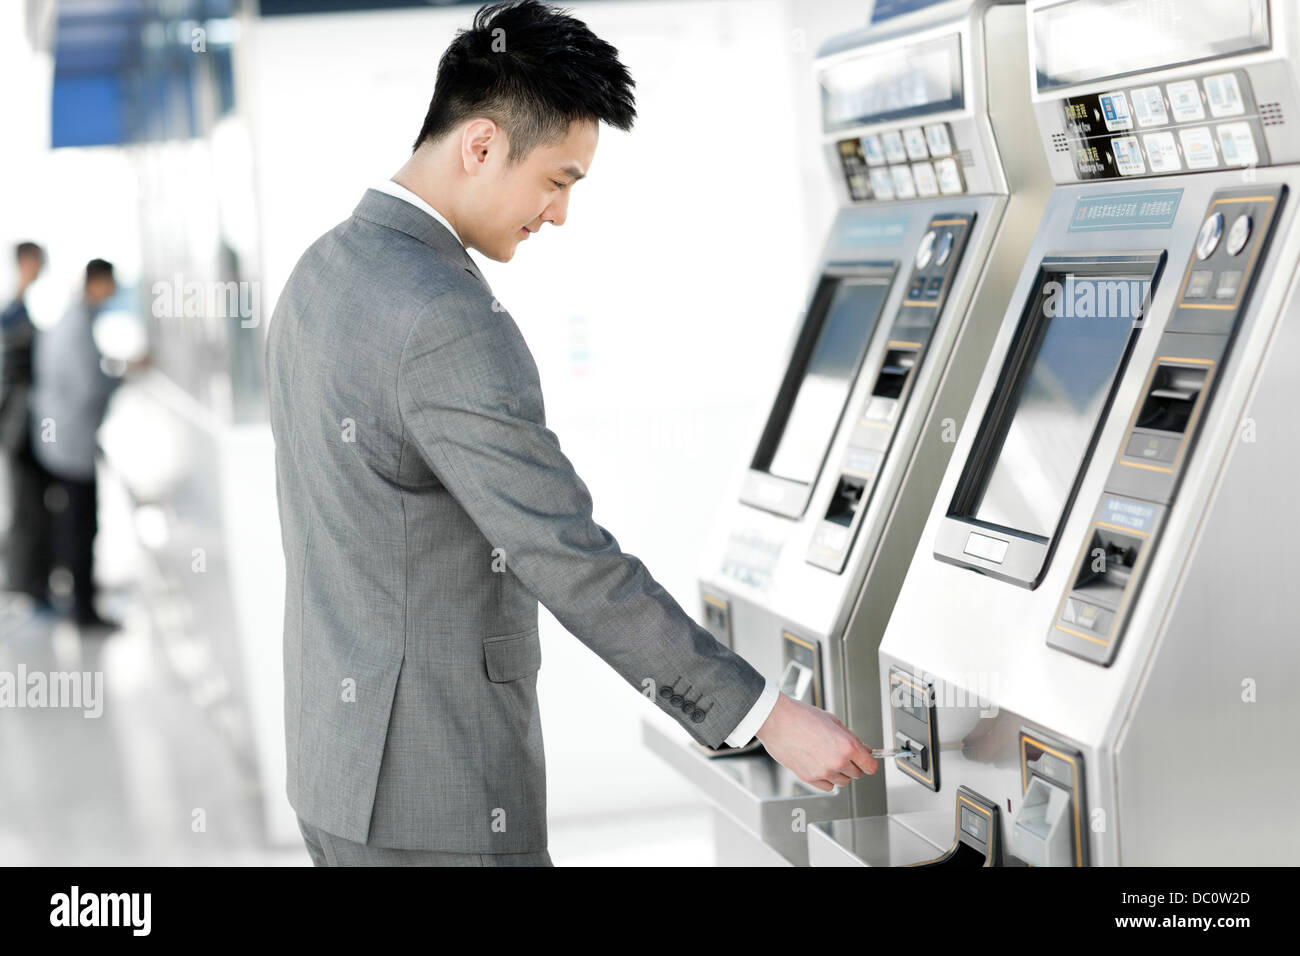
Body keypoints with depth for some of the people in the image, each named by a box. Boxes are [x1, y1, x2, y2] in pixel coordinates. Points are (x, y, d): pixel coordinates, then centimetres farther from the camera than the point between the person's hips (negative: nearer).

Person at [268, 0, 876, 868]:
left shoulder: (324, 273, 8)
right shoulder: (448, 325, -23)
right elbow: (570, 559, -24)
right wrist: (767, 716, -18)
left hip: (341, 758, 10)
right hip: (436, 797, -10)